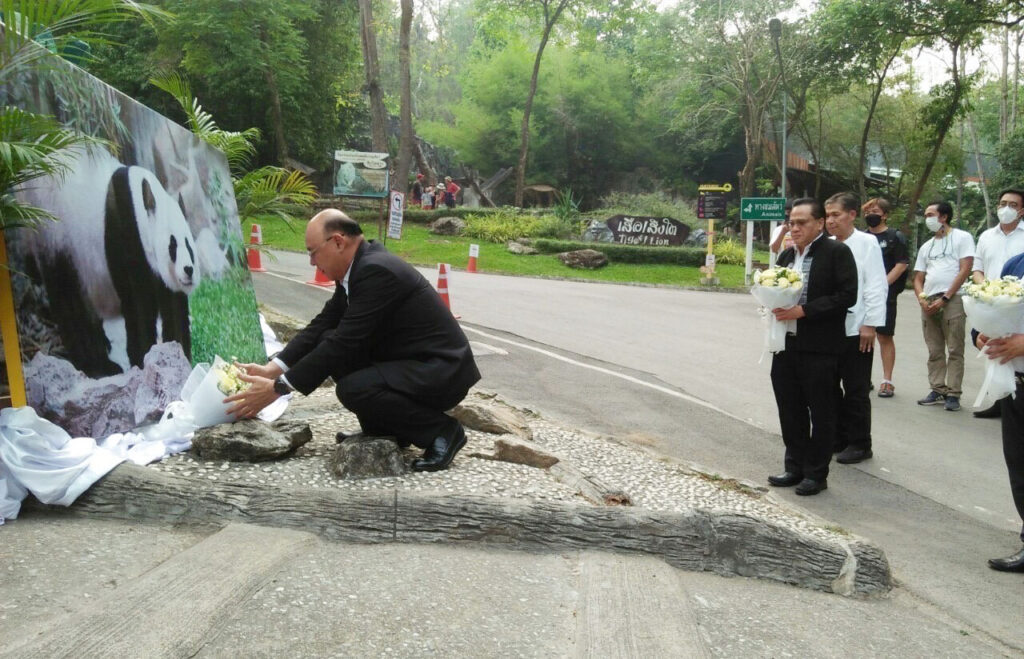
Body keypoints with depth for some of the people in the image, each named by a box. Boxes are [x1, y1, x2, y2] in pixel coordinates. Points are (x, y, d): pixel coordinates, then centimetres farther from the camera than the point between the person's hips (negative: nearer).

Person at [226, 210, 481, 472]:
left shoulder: (376, 270, -23)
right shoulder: (358, 266, 6)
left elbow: (344, 342, -25)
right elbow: (322, 325, 7)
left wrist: (278, 388, -19)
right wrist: (272, 369, -3)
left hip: (442, 372, -9)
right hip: (408, 362, 9)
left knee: (353, 389, -28)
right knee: (328, 342, 1)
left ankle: (441, 431, -7)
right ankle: (385, 428, 10)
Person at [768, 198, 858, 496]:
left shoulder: (837, 252, -6)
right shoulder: (787, 254, 16)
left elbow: (847, 295, -14)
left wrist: (803, 310, -20)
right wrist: (776, 305, -1)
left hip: (819, 348, -7)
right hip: (786, 345, 7)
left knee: (820, 412, 4)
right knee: (790, 410, 12)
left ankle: (816, 474, 15)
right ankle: (795, 468, 25)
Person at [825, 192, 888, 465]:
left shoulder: (867, 243, -6)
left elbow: (876, 286, -9)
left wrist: (870, 324, -13)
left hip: (856, 329, -5)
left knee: (856, 391, 4)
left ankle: (859, 444, 17)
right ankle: (838, 438, 26)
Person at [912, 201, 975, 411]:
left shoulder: (962, 238, 4)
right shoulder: (926, 246, 21)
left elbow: (964, 271, -5)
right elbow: (918, 278, 19)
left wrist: (944, 298, -11)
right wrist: (922, 299, -1)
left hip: (952, 300, -6)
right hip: (928, 303, 6)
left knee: (954, 350, -5)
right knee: (934, 351, 7)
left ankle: (953, 394, -3)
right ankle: (938, 390, 12)